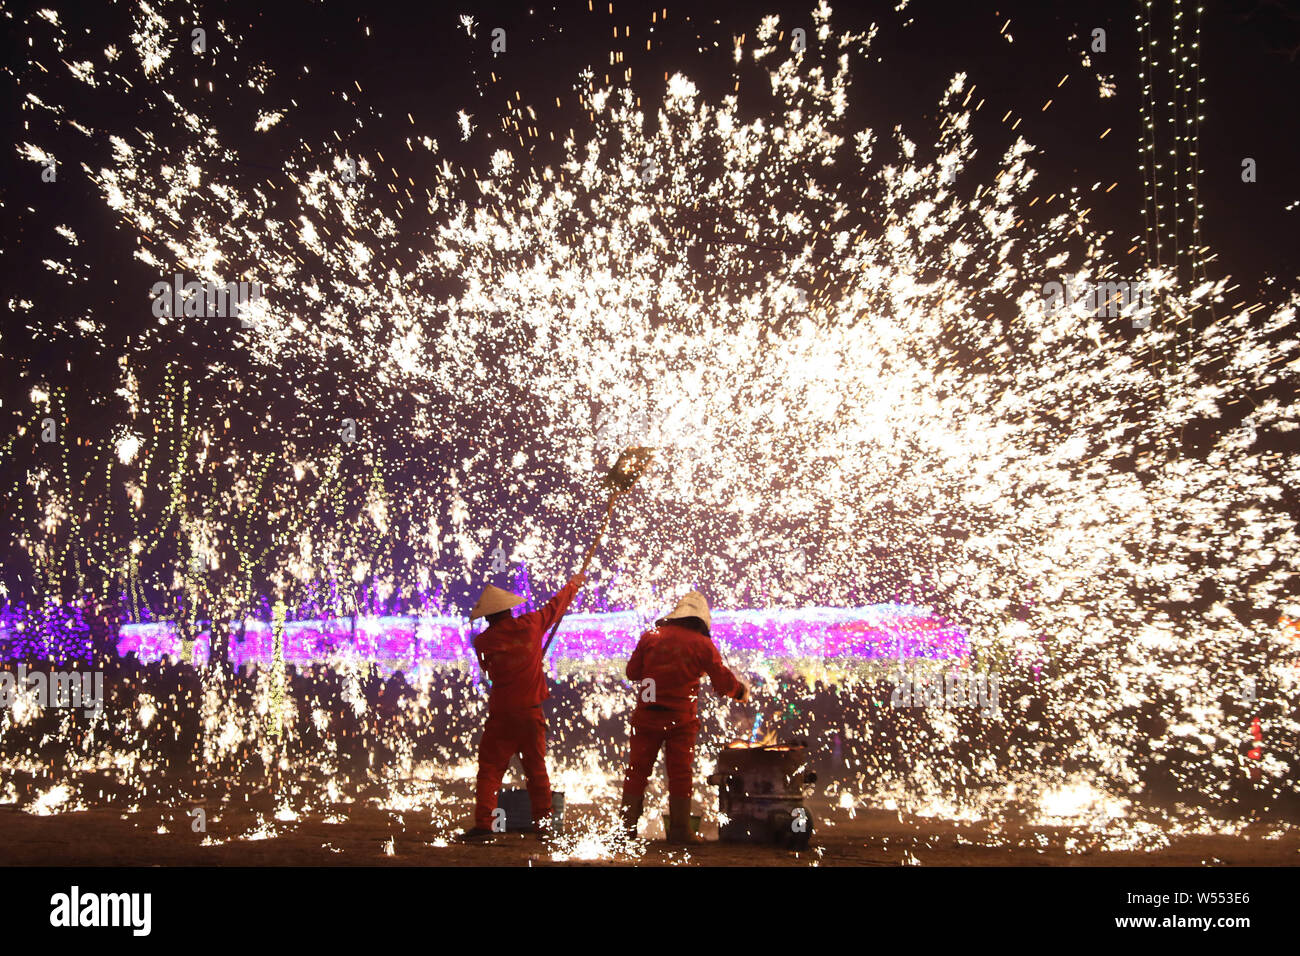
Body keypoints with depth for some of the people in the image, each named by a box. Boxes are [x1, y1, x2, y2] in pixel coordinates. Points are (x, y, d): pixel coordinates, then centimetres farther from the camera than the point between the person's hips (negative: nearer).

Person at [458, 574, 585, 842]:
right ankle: (542, 820, 17)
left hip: (501, 715, -2)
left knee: (490, 769, 1)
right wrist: (573, 584, 32)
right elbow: (556, 606, 14)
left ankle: (483, 824, -8)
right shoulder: (530, 625, -3)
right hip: (532, 712, 2)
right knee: (536, 767, 13)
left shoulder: (483, 642, -6)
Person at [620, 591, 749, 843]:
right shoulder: (702, 644, -4)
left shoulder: (650, 636, 3)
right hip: (681, 718, -2)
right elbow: (723, 680, 0)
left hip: (647, 715, 2)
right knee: (680, 773, 5)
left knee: (637, 769, 10)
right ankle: (679, 830, 8)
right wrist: (742, 691, 20)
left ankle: (628, 826, 12)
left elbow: (632, 673, 8)